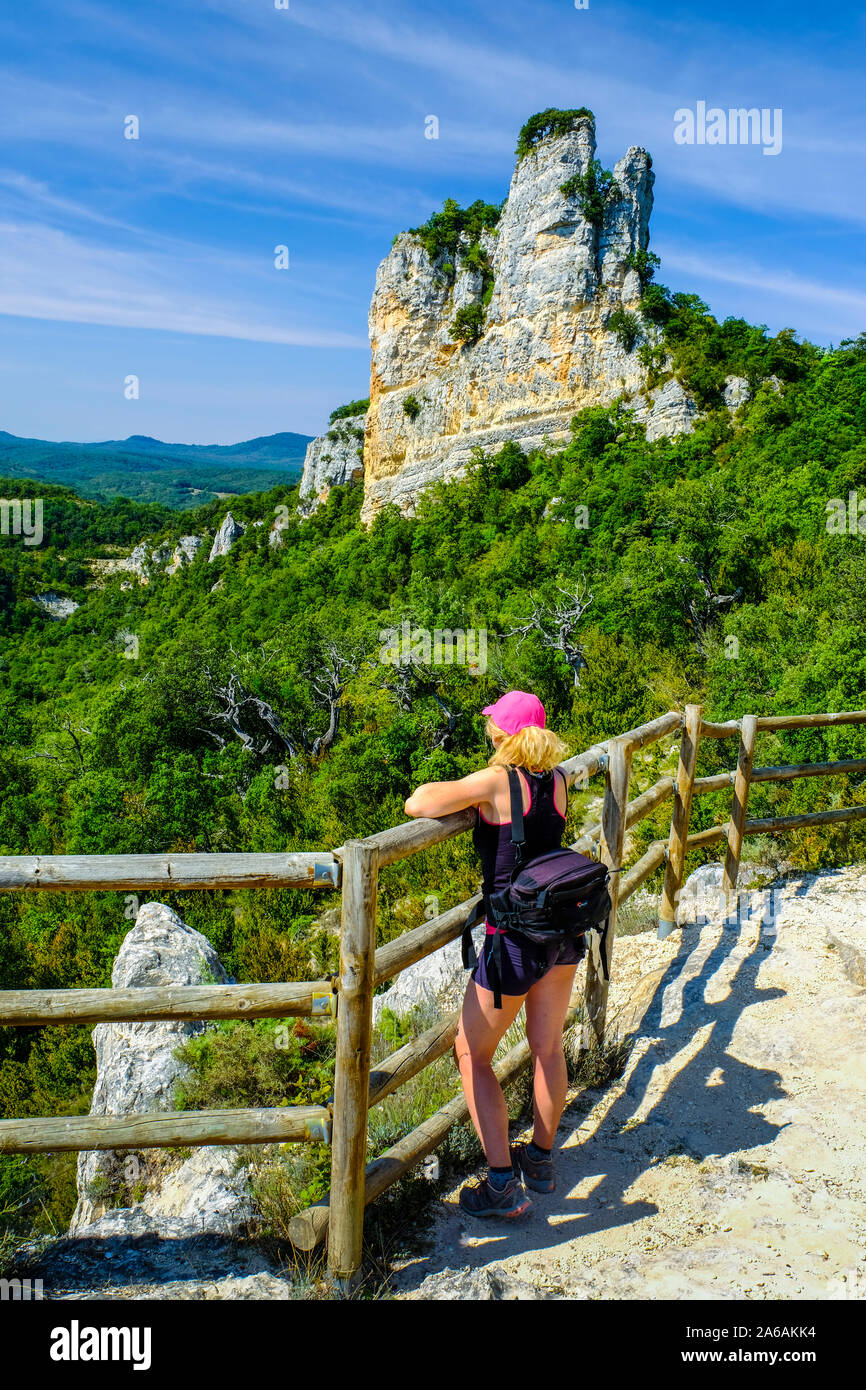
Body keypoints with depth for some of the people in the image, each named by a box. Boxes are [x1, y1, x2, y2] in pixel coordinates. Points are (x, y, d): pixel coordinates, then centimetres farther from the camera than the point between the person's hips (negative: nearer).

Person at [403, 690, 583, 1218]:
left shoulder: (495, 782, -17)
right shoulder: (559, 780, 1)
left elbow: (416, 805, -22)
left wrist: (436, 789, 0)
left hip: (516, 938, -6)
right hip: (564, 931, 7)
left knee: (473, 1055, 9)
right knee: (548, 1047, 20)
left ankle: (503, 1183, 7)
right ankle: (542, 1159, 36)